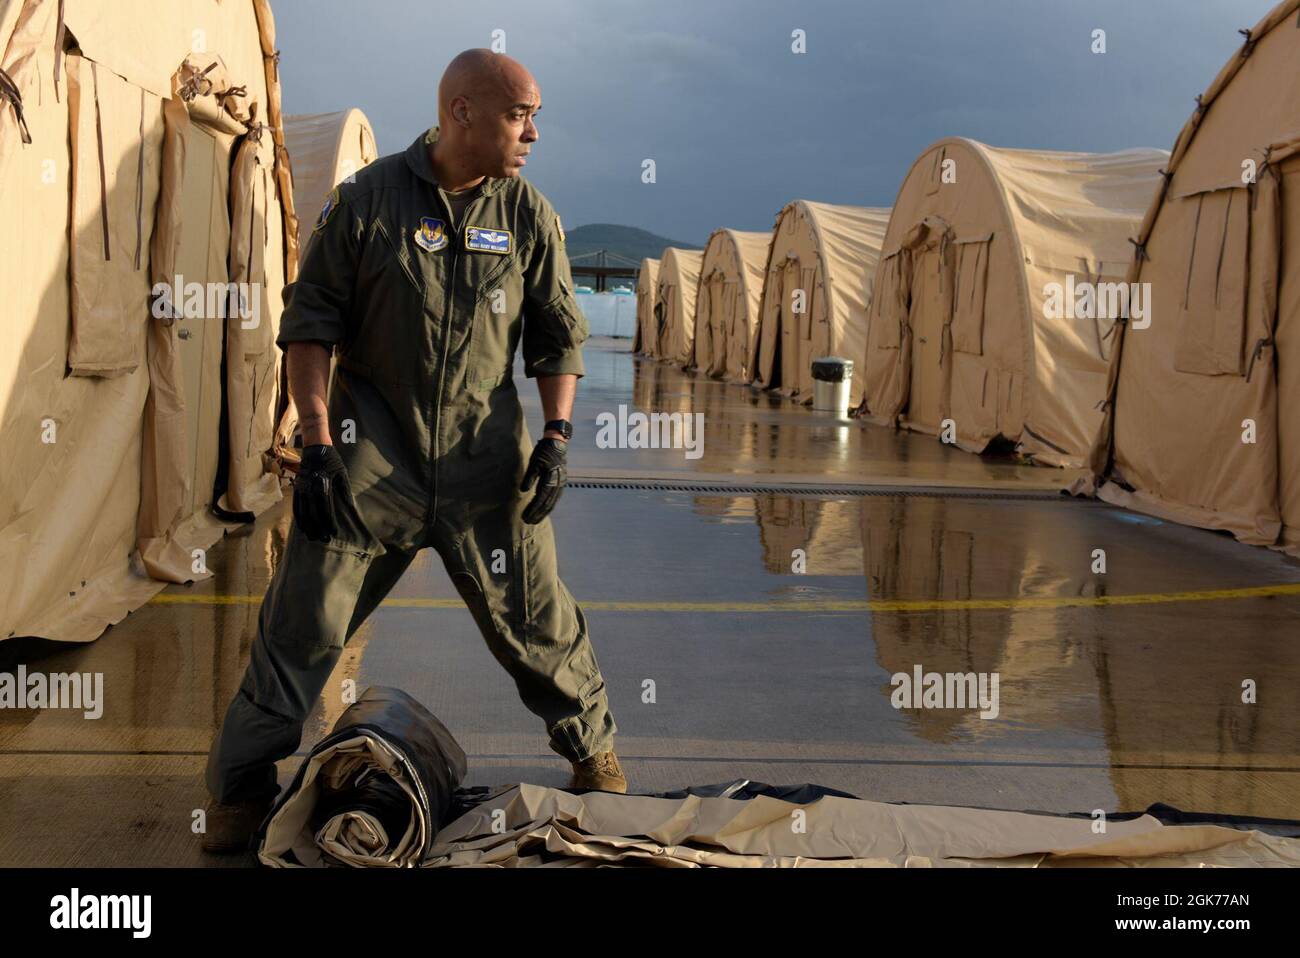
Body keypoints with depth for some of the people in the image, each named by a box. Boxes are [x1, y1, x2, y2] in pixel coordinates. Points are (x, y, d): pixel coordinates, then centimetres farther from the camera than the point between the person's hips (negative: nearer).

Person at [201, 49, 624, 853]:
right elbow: (309, 324, -1)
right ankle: (243, 787, 19)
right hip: (370, 456, -1)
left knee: (537, 619, 8)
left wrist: (557, 437, -4)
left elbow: (559, 334, 8)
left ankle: (594, 751, 30)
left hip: (486, 459, 2)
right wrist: (317, 446, -7)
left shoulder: (530, 215, 3)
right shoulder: (368, 199, -4)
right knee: (303, 623, 3)